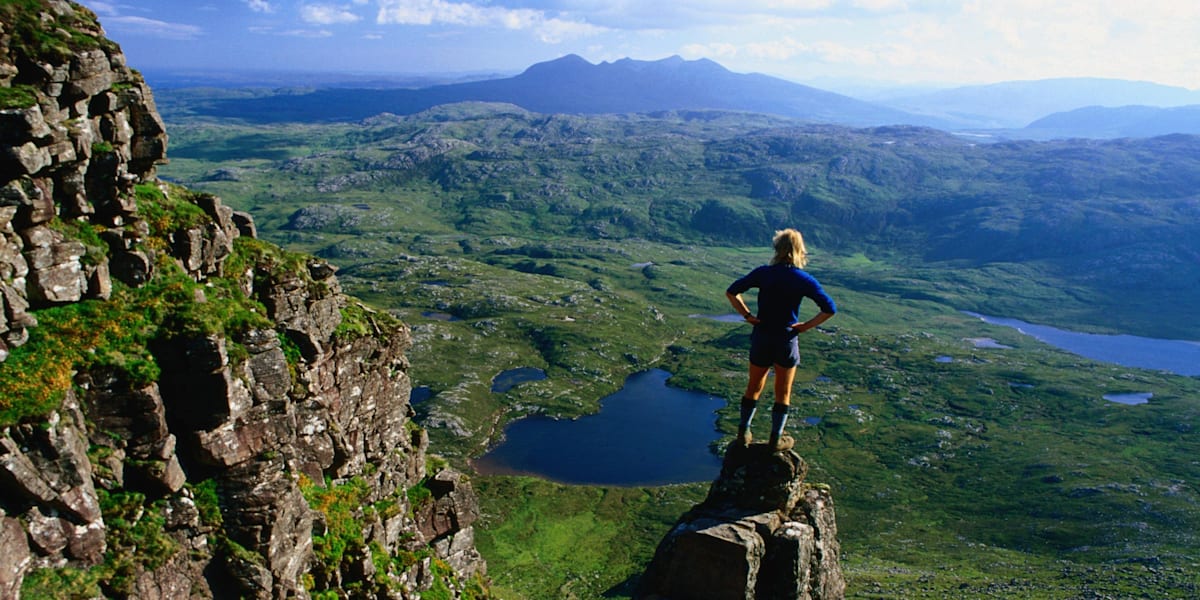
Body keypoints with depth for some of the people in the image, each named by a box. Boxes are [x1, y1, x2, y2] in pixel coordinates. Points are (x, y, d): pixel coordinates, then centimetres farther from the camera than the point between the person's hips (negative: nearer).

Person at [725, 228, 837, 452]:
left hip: (761, 338, 2)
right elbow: (830, 308, -12)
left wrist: (747, 315, -4)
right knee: (783, 393, 15)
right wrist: (807, 325, -5)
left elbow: (731, 292, -6)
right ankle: (776, 440, 22)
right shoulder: (804, 280, -10)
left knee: (754, 387, 19)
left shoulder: (763, 273, -6)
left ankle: (743, 433, 26)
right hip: (786, 341, -1)